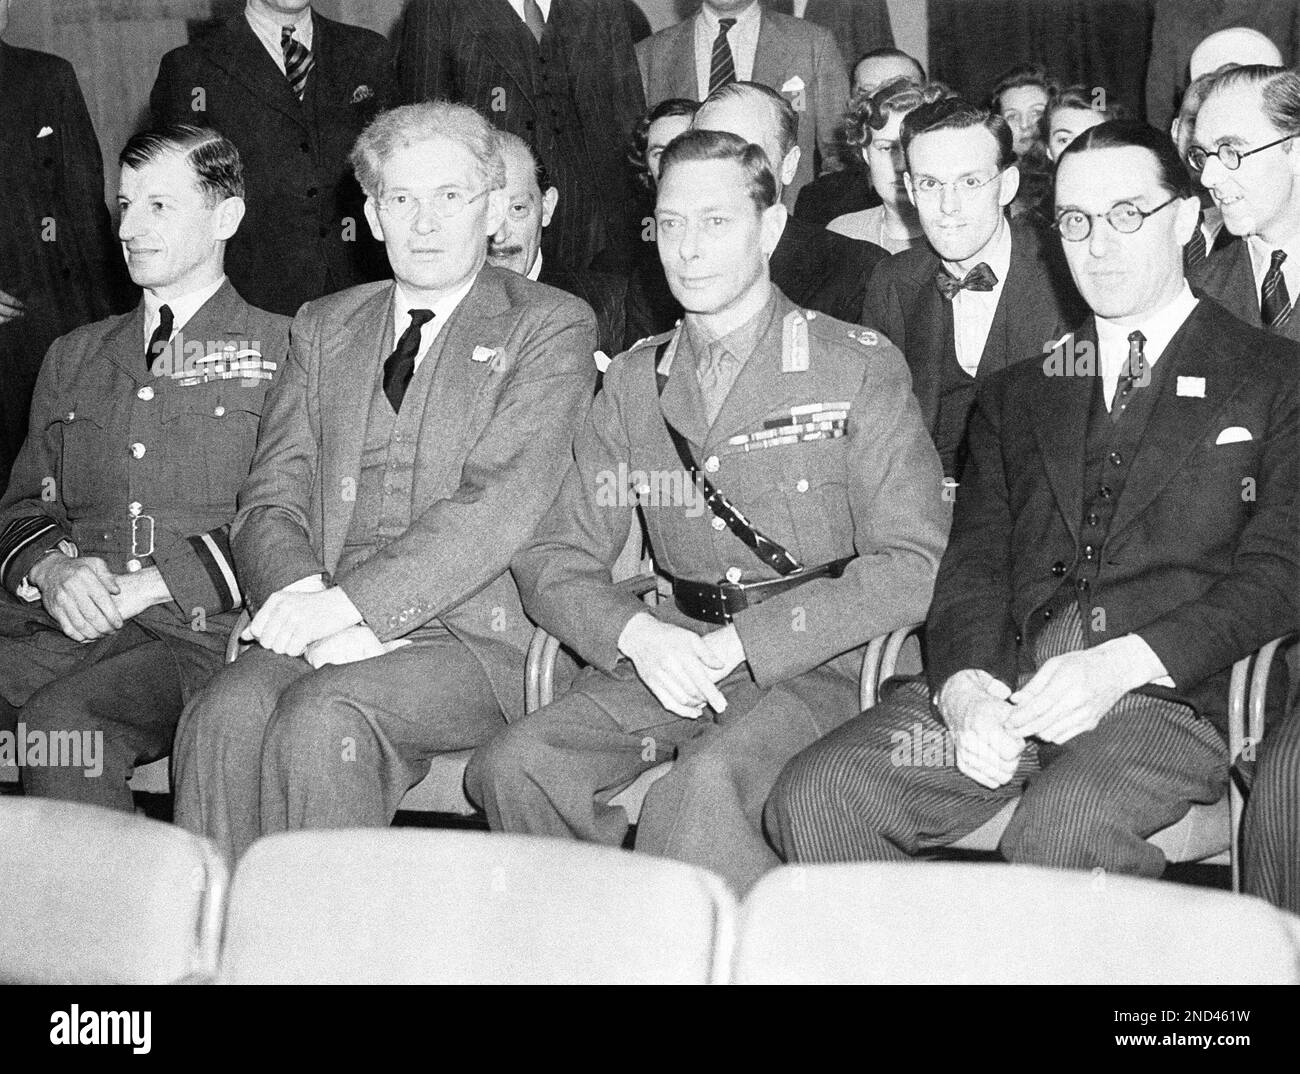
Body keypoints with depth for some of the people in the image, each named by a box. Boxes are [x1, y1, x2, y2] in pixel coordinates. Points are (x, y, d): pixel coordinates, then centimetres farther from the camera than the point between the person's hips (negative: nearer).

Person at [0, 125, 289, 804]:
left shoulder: (282, 348, 7)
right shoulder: (74, 356, 25)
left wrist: (153, 584, -12)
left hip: (202, 634, -4)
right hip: (63, 624, 5)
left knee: (62, 717, -33)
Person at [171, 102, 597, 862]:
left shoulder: (551, 326, 5)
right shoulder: (324, 327, 20)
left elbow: (501, 501, -9)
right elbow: (272, 497, 11)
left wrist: (345, 600, -18)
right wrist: (305, 600, -12)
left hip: (476, 636, -4)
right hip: (326, 632, 4)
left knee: (321, 717, -30)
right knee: (222, 719, -25)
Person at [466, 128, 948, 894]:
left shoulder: (859, 367, 0)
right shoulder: (634, 382, 13)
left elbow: (914, 564, -8)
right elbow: (554, 561, 9)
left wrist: (739, 644, -16)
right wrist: (638, 635, -13)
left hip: (815, 666, -4)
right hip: (670, 658, 5)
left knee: (702, 790, -34)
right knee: (511, 768, -20)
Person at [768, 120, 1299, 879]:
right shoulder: (1016, 396, 23)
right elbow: (974, 561, 13)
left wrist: (1122, 664, -16)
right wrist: (963, 685, -10)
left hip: (1168, 695, -4)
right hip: (1002, 686, 4)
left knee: (1062, 831, -36)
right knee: (814, 799, -20)